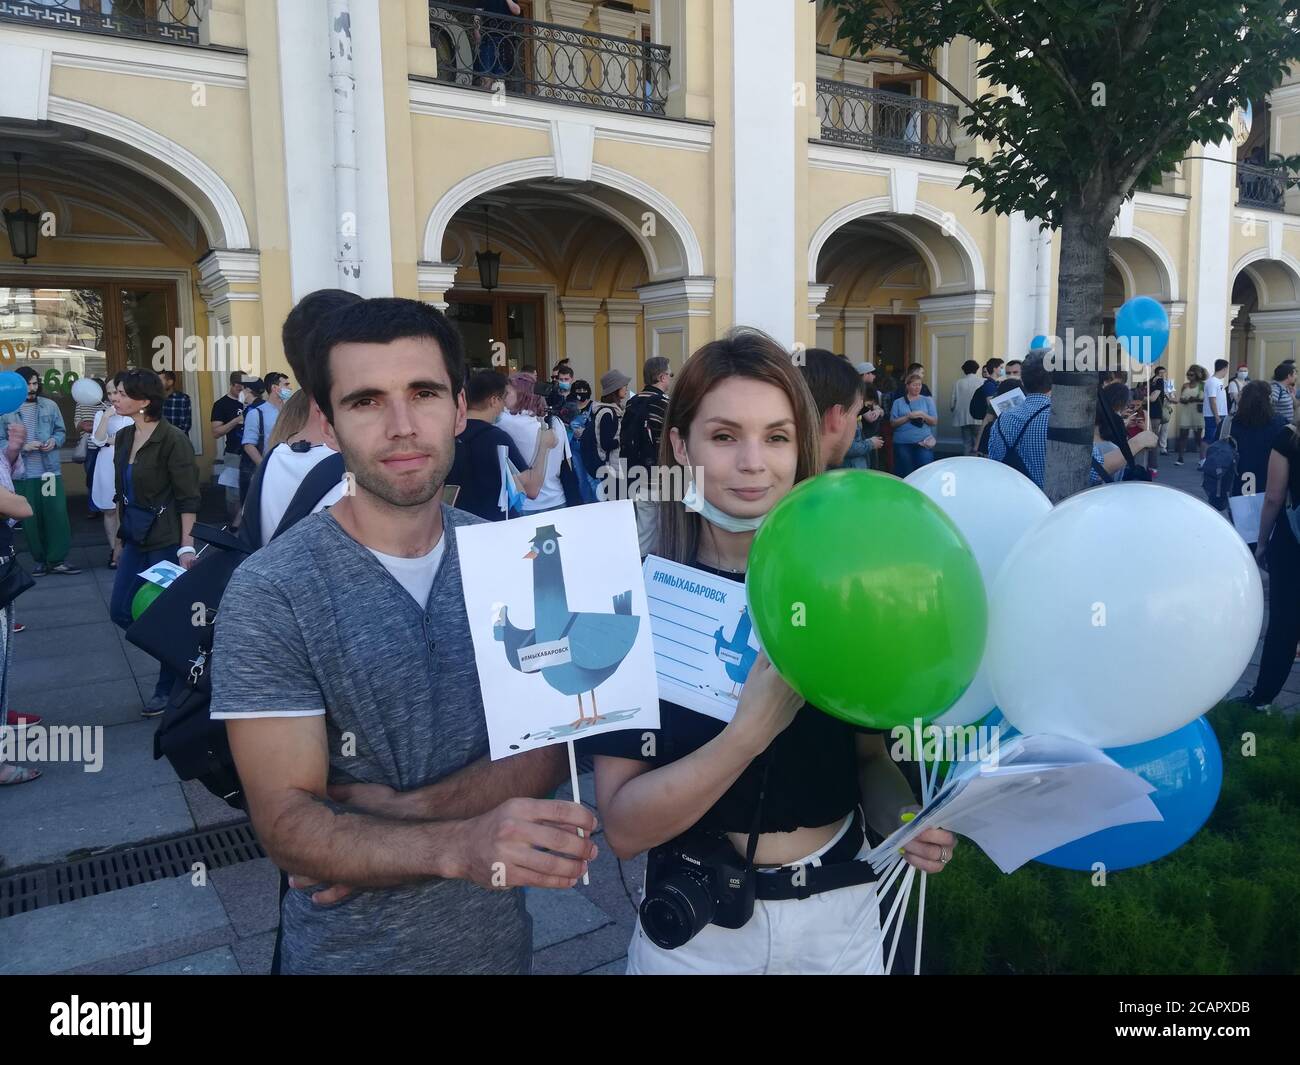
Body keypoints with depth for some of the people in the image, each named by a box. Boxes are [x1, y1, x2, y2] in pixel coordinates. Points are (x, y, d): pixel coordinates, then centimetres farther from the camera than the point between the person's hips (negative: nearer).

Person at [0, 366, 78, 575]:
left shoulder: (50, 405, 3)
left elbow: (61, 431, 11)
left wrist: (54, 441, -9)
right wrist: (22, 446, -18)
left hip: (50, 471, 1)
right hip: (22, 474, -1)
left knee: (57, 515, -1)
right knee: (30, 519, 7)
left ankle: (57, 560, 7)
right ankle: (39, 560, 20)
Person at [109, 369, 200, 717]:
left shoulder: (172, 439, -15)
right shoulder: (123, 437, 7)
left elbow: (189, 498, -15)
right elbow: (122, 490, 14)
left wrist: (186, 546, -19)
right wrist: (122, 532, 14)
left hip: (166, 540, -8)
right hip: (135, 538, 8)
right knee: (121, 610, 9)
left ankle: (167, 689, 20)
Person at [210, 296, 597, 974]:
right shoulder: (270, 593, -18)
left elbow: (545, 753, -8)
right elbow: (285, 822, -21)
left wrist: (399, 811, -22)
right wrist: (456, 845, -36)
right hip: (349, 951, -3)